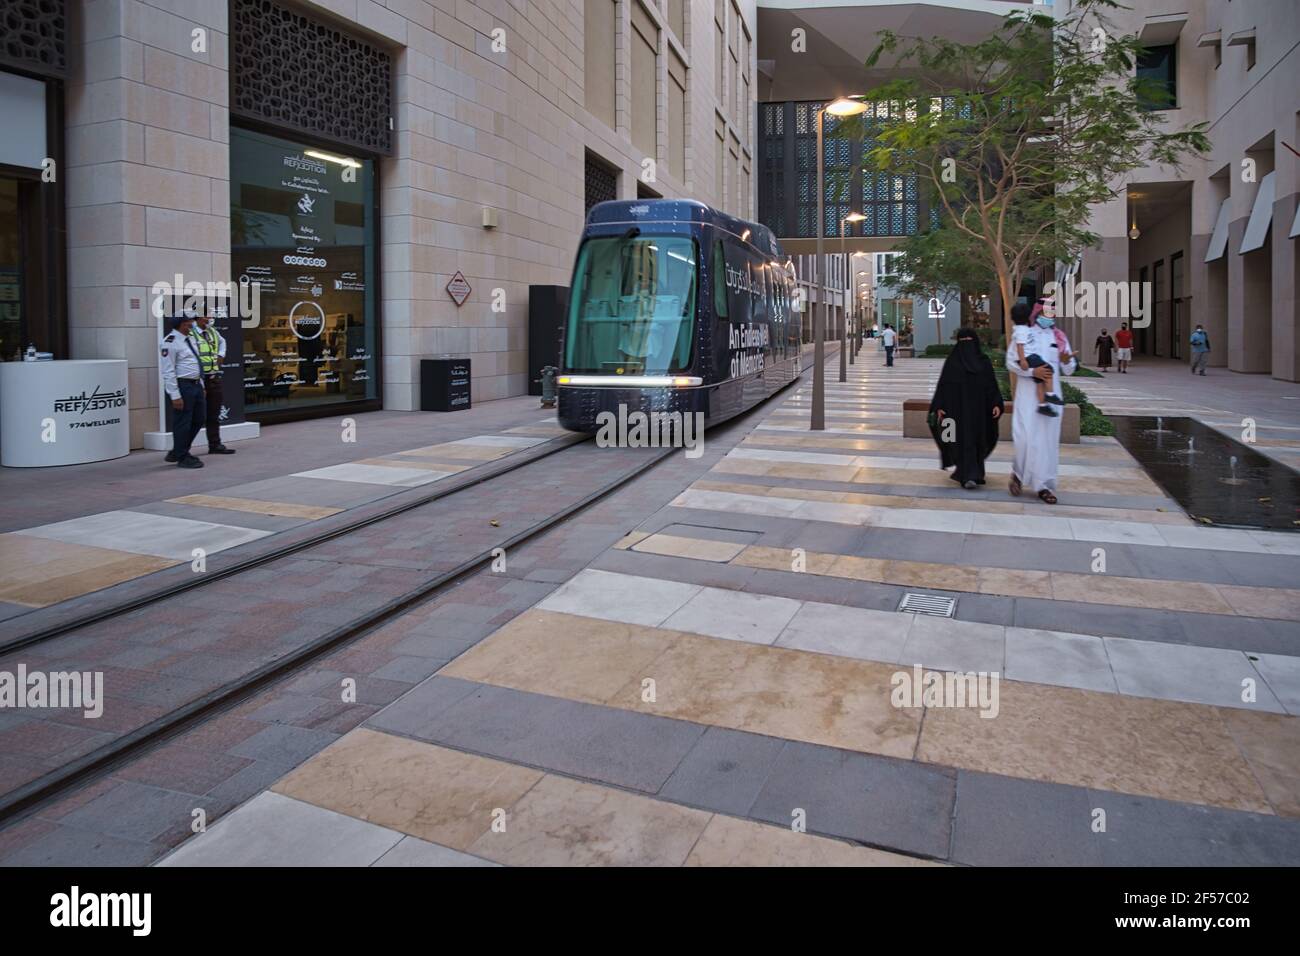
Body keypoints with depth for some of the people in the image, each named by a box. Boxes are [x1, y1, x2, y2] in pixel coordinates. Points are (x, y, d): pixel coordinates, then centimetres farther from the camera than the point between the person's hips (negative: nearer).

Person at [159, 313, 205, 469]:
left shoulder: (189, 339, 13)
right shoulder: (170, 342, -15)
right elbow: (168, 371, -18)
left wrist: (201, 385, 19)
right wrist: (175, 396, -20)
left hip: (196, 385, 10)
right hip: (182, 386, -9)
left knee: (199, 419, 16)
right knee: (182, 422, 0)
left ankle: (177, 452, 29)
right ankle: (182, 457, 14)